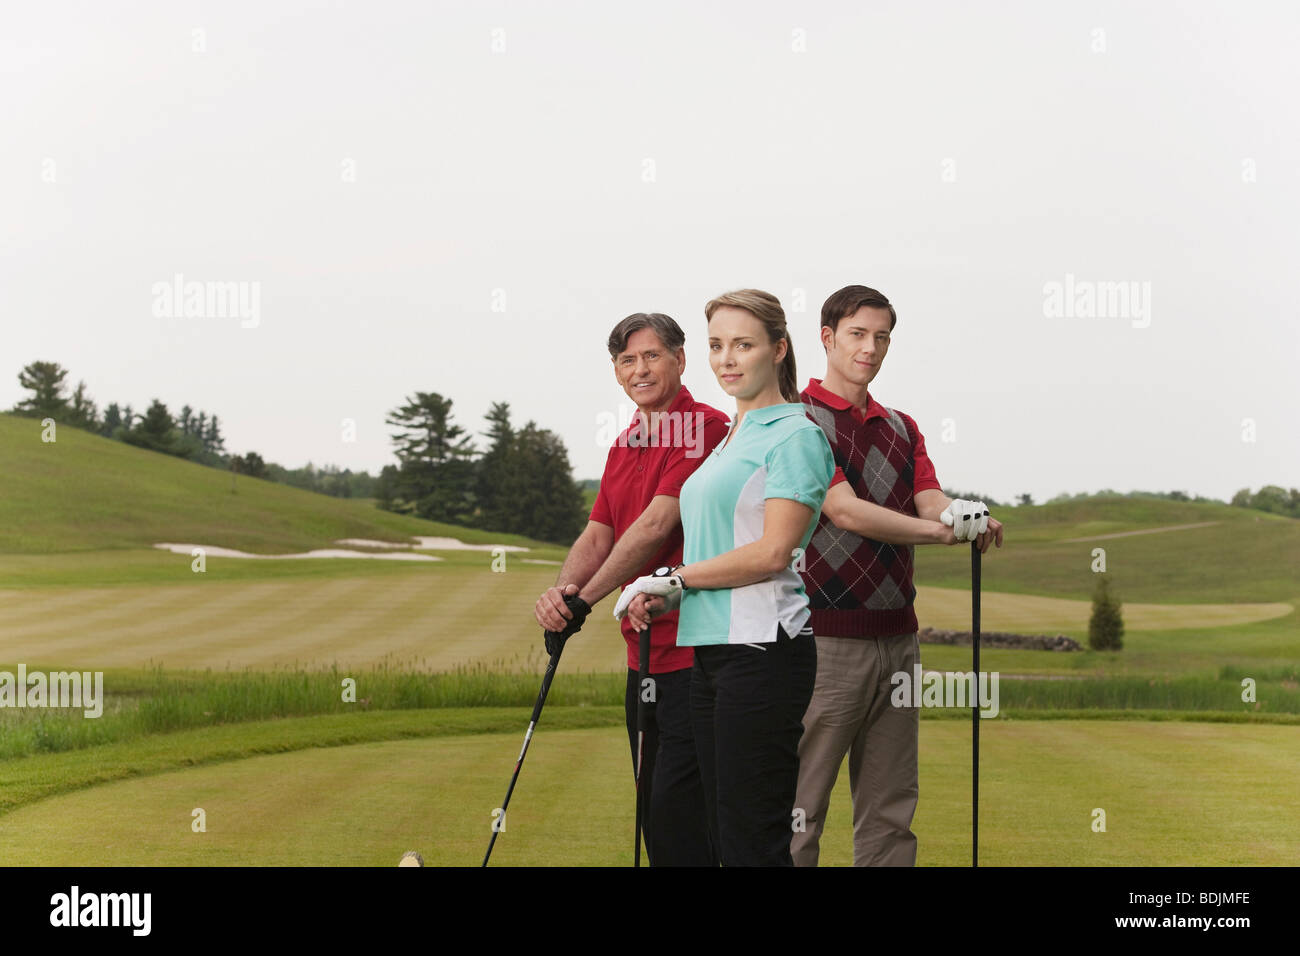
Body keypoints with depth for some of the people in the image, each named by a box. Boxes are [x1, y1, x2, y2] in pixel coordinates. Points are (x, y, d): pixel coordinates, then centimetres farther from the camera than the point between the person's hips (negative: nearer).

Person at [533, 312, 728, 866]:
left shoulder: (706, 427, -11)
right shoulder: (626, 444, 18)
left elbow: (658, 524, -17)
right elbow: (598, 535, 15)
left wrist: (585, 598, -13)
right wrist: (563, 591, -7)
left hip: (696, 650, -9)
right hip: (644, 650, 9)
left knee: (675, 805, -13)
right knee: (655, 807, 13)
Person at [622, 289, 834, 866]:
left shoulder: (795, 435, -7)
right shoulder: (730, 438, 20)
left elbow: (772, 553, -15)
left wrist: (676, 579, -8)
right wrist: (666, 599, 6)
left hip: (762, 649, -9)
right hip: (712, 647, 9)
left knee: (755, 839, -9)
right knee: (725, 832, 9)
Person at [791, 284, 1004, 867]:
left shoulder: (901, 429, 19)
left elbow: (929, 502, 4)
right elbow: (844, 511, -16)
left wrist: (967, 516, -20)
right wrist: (941, 530, -22)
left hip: (897, 638, 7)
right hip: (827, 638, -7)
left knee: (889, 811, 8)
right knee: (801, 807, -5)